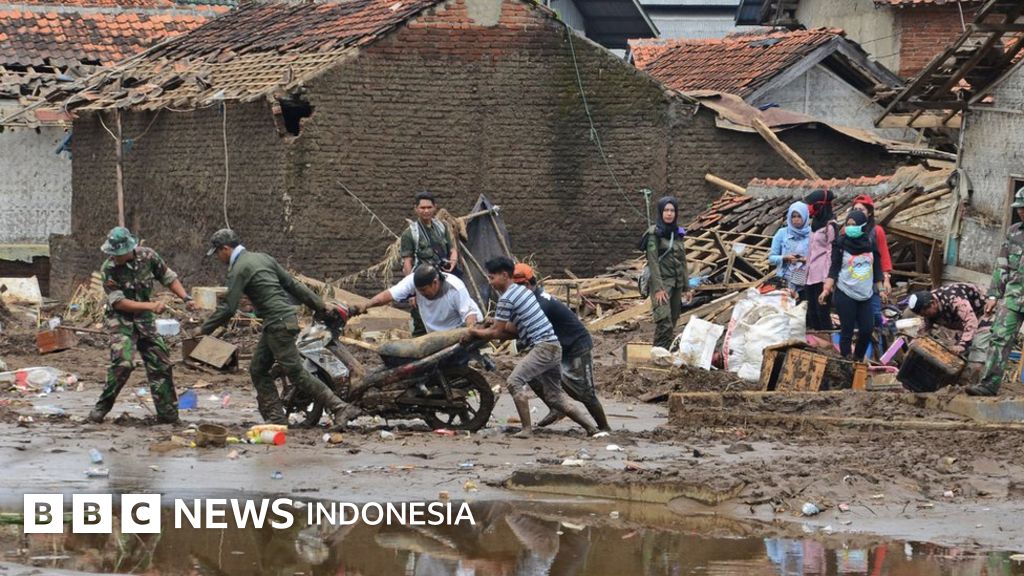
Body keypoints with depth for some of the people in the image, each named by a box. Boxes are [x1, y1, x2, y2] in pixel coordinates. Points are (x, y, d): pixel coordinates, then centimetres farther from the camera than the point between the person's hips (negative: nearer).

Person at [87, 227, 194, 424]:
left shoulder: (147, 256, -9)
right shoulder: (109, 269, -19)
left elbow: (168, 277, 5)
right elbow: (119, 302, -20)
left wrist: (185, 297, -6)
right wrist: (150, 306, -25)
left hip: (145, 320, 5)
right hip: (121, 320, -5)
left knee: (160, 364, 4)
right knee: (122, 363, -22)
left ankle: (168, 414, 12)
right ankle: (101, 408, -13)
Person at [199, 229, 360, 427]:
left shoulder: (239, 269, -10)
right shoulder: (261, 258, 16)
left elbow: (229, 308, -14)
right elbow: (291, 283, 17)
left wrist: (204, 328, -5)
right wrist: (318, 305, 19)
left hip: (278, 324, -10)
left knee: (296, 372, -8)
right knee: (258, 370, 12)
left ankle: (340, 409, -10)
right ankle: (276, 417, 9)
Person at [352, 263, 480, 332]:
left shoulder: (456, 288, -28)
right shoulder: (414, 281, -20)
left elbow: (469, 312, -28)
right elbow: (390, 294, -25)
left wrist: (470, 328, -51)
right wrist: (365, 306, -39)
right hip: (434, 337, 4)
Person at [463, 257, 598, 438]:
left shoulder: (506, 299, -11)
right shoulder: (522, 291, 19)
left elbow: (496, 332, -8)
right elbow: (515, 330, 21)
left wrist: (473, 332, 8)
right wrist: (484, 331, 14)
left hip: (543, 347, -10)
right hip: (554, 347, 10)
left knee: (514, 381, -15)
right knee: (554, 396, 16)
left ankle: (527, 429, -18)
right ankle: (590, 427, 20)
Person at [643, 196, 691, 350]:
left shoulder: (678, 233, 15)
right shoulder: (654, 233, -5)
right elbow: (653, 261, -11)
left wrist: (686, 287, 15)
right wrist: (658, 288, -17)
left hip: (676, 284, 7)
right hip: (661, 282, -7)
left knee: (673, 320, 4)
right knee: (664, 323, -19)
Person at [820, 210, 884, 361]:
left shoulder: (870, 244, 4)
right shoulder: (841, 244, -5)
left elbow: (877, 269, 13)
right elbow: (834, 269, -4)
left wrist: (880, 289, 13)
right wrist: (826, 289, -12)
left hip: (865, 295, 3)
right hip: (845, 295, -3)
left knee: (867, 329, 0)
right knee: (847, 331, -2)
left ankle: (858, 359, 19)